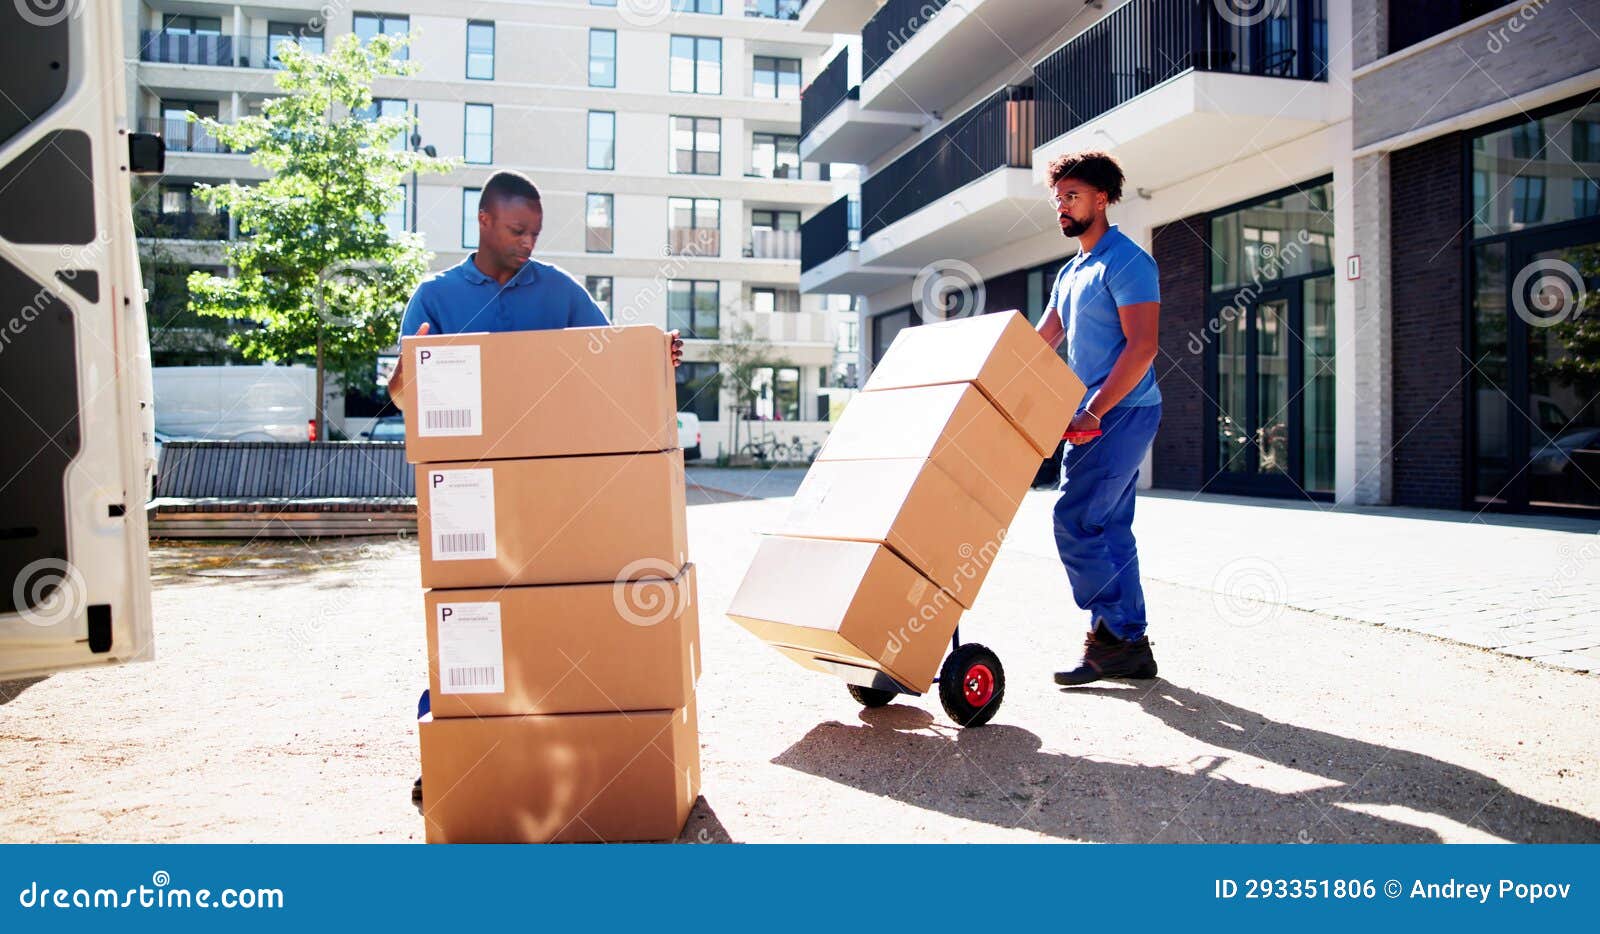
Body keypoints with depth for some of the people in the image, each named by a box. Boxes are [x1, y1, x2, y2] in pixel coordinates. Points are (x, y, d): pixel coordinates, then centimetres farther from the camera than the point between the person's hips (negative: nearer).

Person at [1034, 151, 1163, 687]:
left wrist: (1093, 412, -23)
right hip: (1098, 415, 9)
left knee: (1074, 522, -13)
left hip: (1123, 411, -9)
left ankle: (1111, 634, -2)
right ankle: (1129, 646, 16)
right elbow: (1040, 343, 21)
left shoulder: (1126, 261, -10)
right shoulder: (1071, 273, 19)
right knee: (1110, 529, 9)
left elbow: (1142, 346, -18)